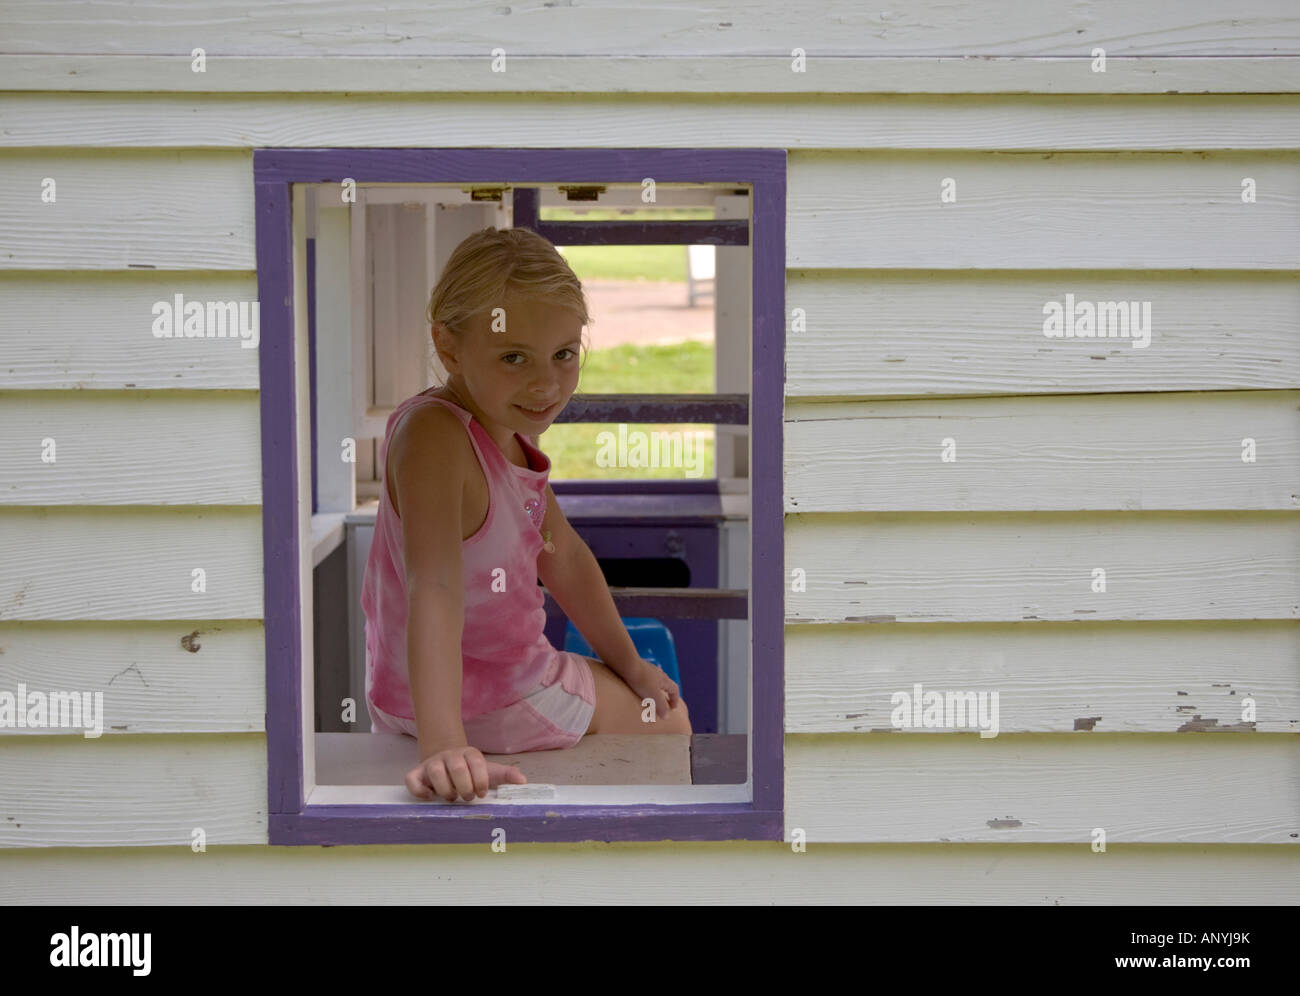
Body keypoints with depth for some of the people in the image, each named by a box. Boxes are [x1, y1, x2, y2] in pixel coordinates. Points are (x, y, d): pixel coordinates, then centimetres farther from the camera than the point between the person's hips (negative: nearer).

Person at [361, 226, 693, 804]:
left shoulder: (509, 428, 1)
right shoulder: (433, 437, -31)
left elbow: (561, 553, 13)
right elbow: (435, 590, -43)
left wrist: (627, 662, 18)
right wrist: (444, 746, -53)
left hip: (512, 665, 9)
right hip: (463, 704, -9)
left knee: (659, 702, 32)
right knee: (668, 722, 13)